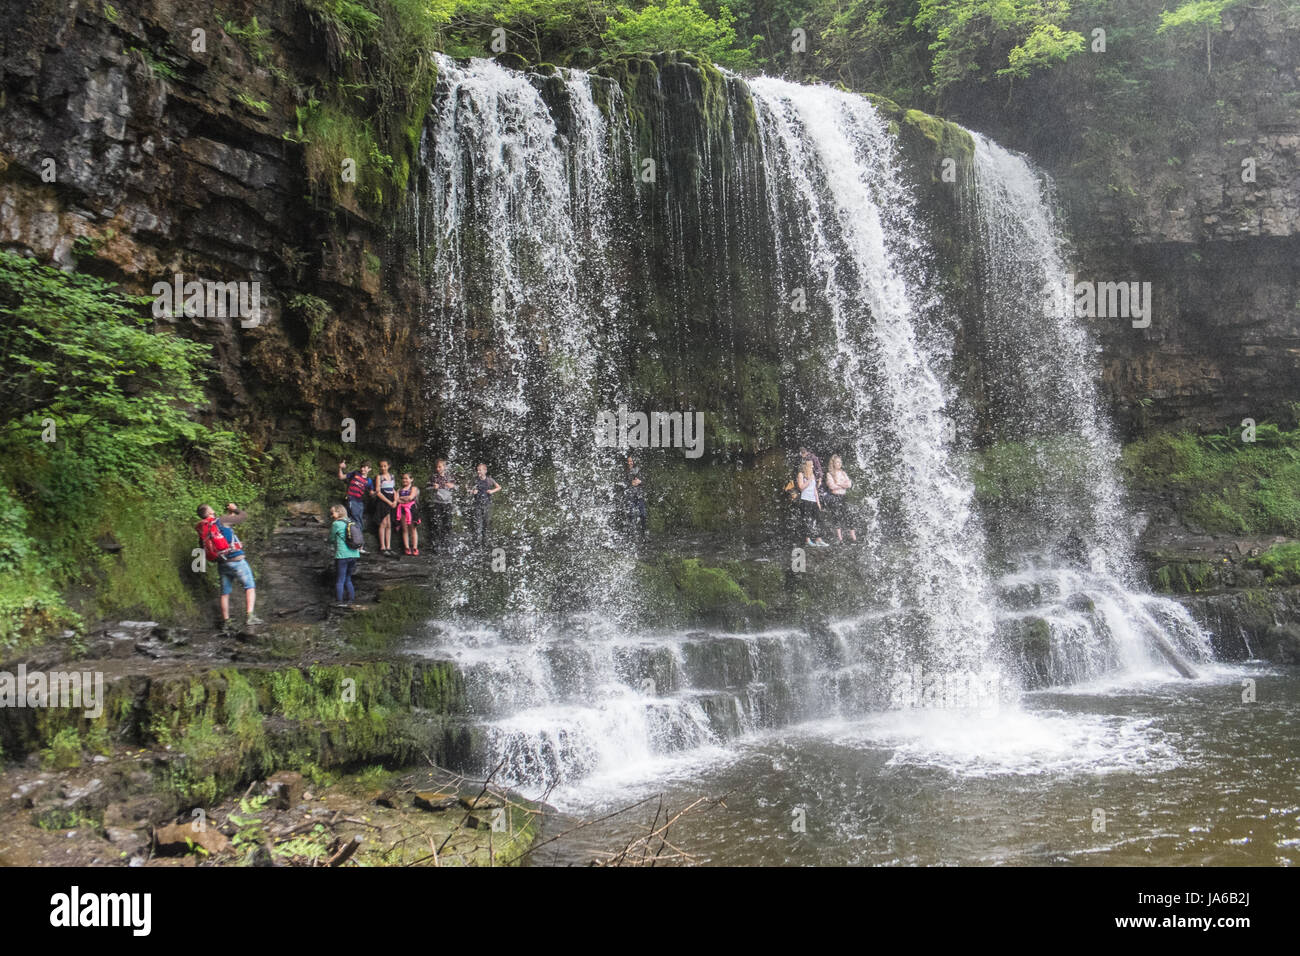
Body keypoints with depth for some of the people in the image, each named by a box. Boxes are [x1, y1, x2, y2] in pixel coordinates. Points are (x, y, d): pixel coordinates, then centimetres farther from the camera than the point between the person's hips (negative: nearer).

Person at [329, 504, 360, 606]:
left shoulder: (336, 524, -8)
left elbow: (331, 540, 3)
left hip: (342, 556, -7)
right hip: (354, 555, 7)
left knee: (339, 580, 0)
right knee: (348, 579, 18)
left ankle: (339, 601, 0)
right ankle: (352, 599, 17)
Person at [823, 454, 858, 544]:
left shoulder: (843, 473, 16)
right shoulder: (829, 474, 1)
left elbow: (849, 484, 5)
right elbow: (831, 486, -12)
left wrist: (838, 484, -7)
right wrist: (844, 485, -1)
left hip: (844, 497, 4)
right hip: (834, 498, -4)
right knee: (837, 519, -6)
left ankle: (853, 538, -7)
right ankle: (840, 539, -3)